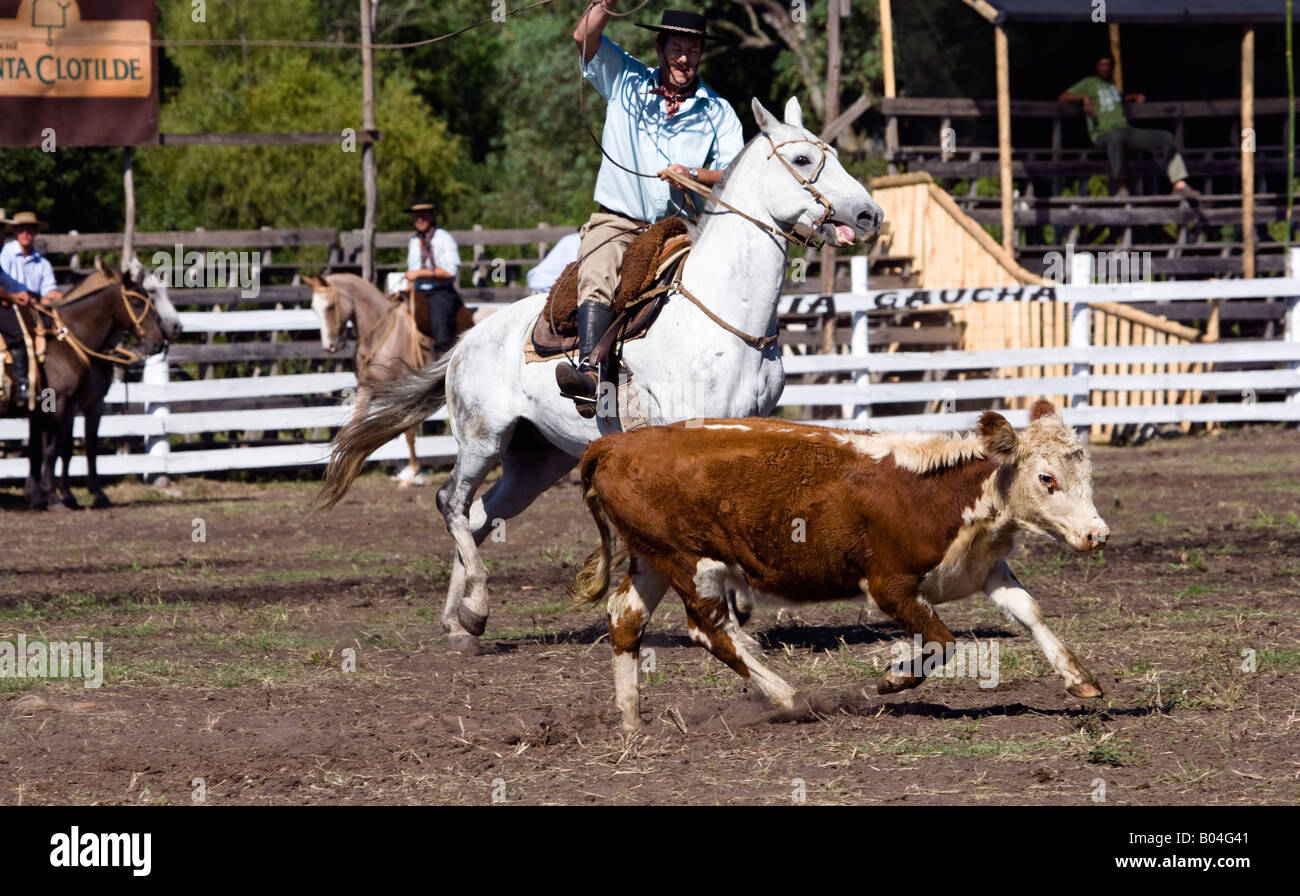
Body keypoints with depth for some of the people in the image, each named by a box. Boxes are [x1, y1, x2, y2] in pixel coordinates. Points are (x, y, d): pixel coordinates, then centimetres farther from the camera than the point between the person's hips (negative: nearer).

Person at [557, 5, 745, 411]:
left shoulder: (718, 112, 11)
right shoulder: (625, 80, 10)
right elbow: (584, 37, -2)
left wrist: (693, 174, -17)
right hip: (617, 222, -3)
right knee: (597, 278, -31)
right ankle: (589, 378, -48)